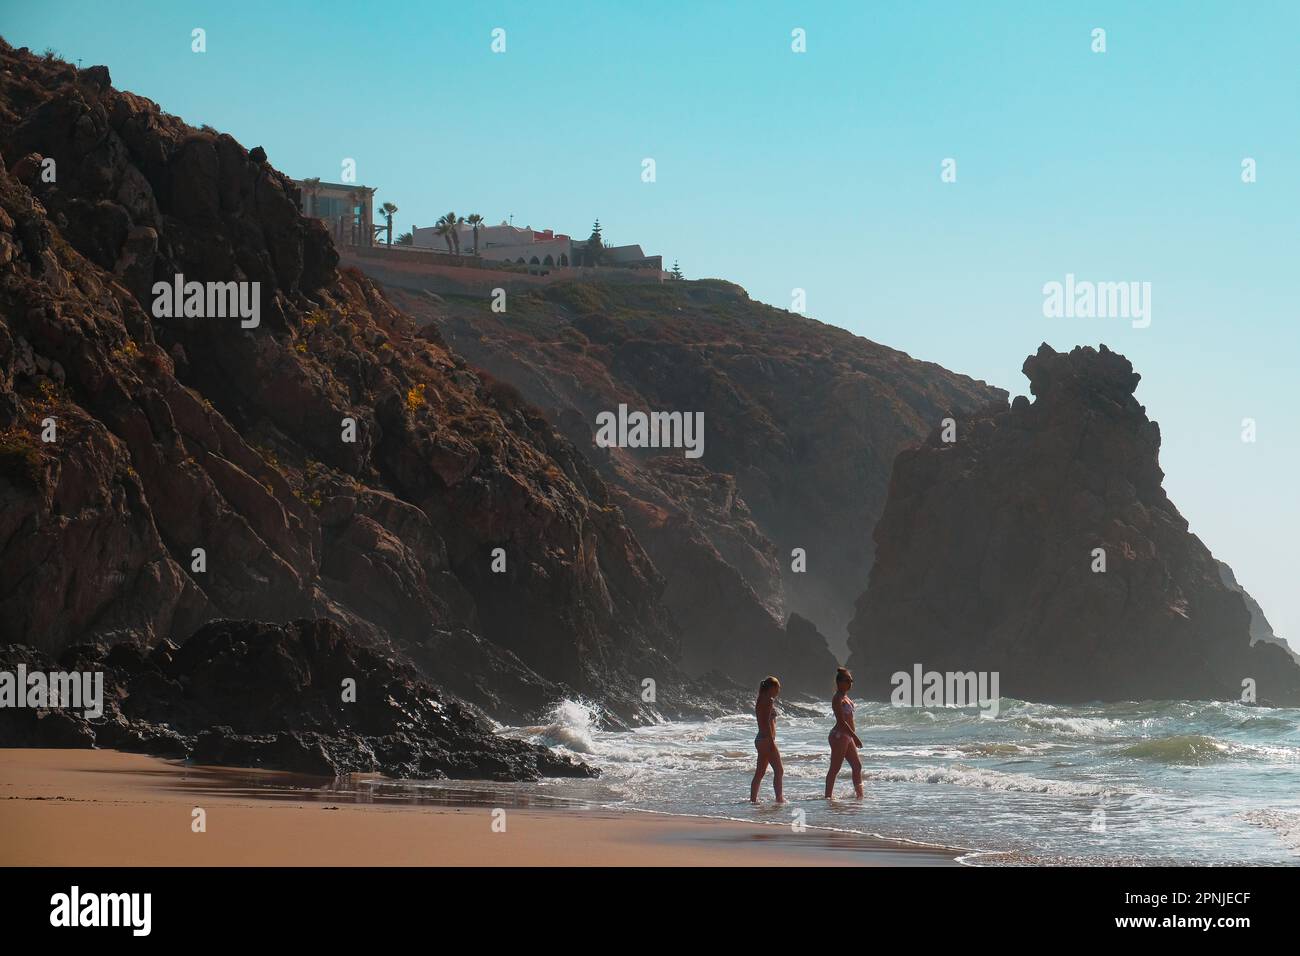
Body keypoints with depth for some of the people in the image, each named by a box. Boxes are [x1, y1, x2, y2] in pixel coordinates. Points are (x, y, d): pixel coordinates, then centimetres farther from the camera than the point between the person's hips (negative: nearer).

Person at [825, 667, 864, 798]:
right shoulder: (838, 699, -15)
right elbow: (841, 721, -21)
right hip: (839, 736, -10)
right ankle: (828, 796, -3)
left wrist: (853, 736, 19)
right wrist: (855, 737, -23)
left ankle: (859, 794, 19)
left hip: (847, 737, 10)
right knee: (835, 769, -6)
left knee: (857, 766, 13)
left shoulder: (845, 697, 15)